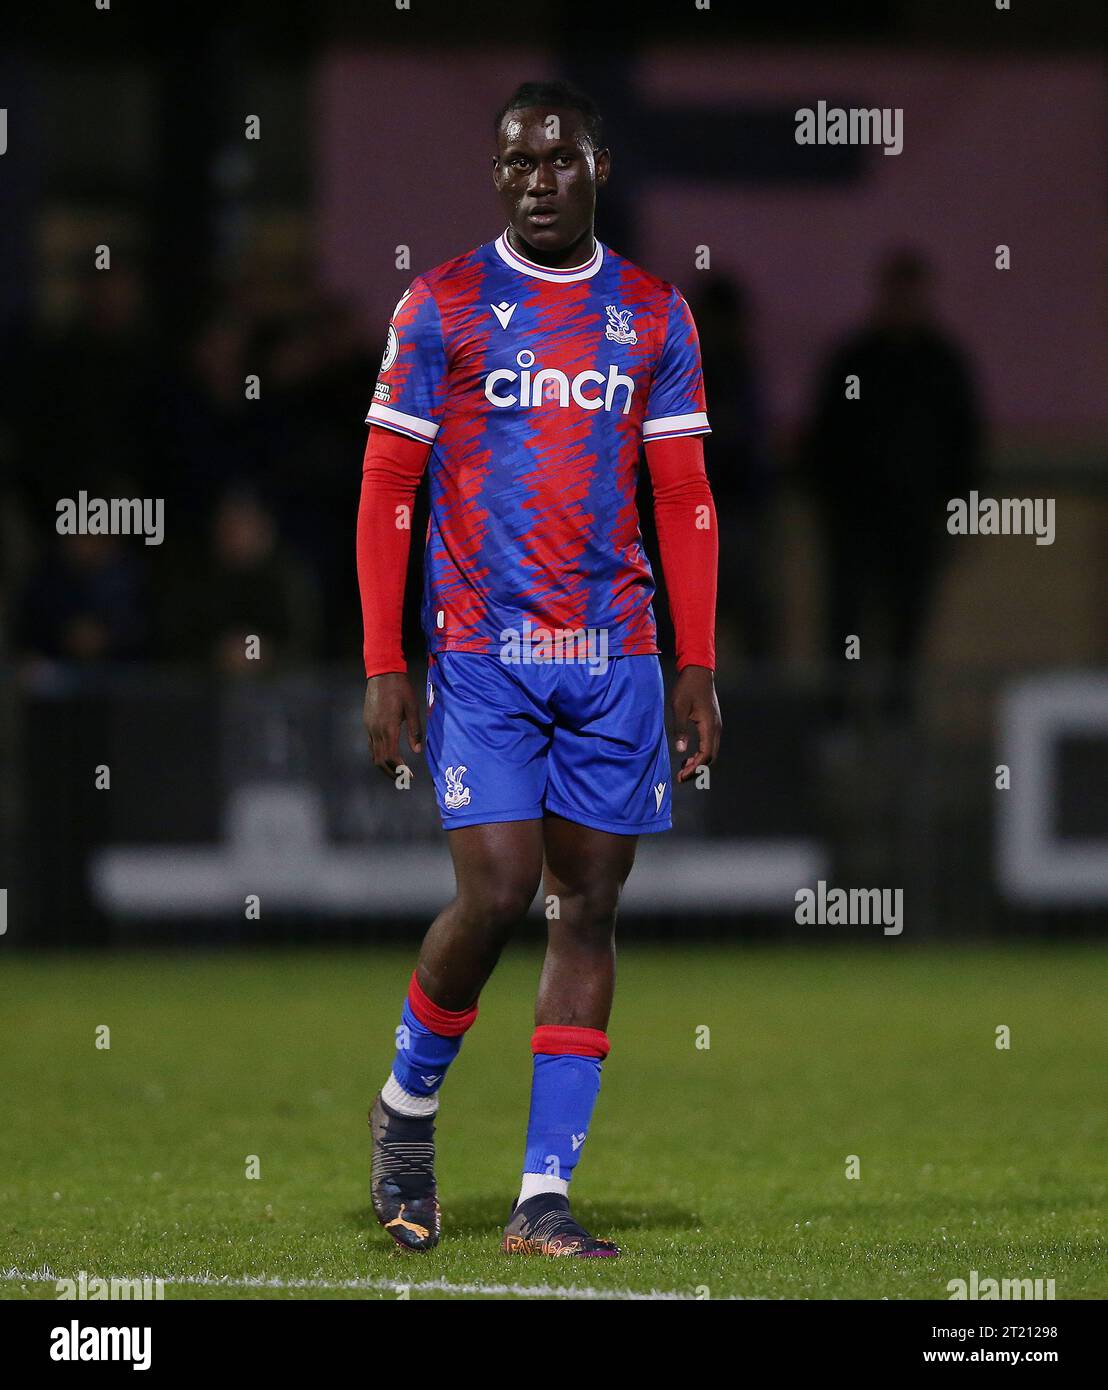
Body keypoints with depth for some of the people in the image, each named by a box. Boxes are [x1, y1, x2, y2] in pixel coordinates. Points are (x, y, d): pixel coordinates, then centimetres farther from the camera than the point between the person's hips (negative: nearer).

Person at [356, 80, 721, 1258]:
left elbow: (686, 501, 12)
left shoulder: (653, 316, 9)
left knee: (589, 908, 0)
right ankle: (407, 1104, 15)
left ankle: (544, 1196, 2)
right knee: (496, 892, -12)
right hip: (480, 652, -3)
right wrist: (383, 665, -5)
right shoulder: (439, 308, 1)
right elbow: (387, 491, 1)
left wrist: (698, 665, 5)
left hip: (615, 657, 3)